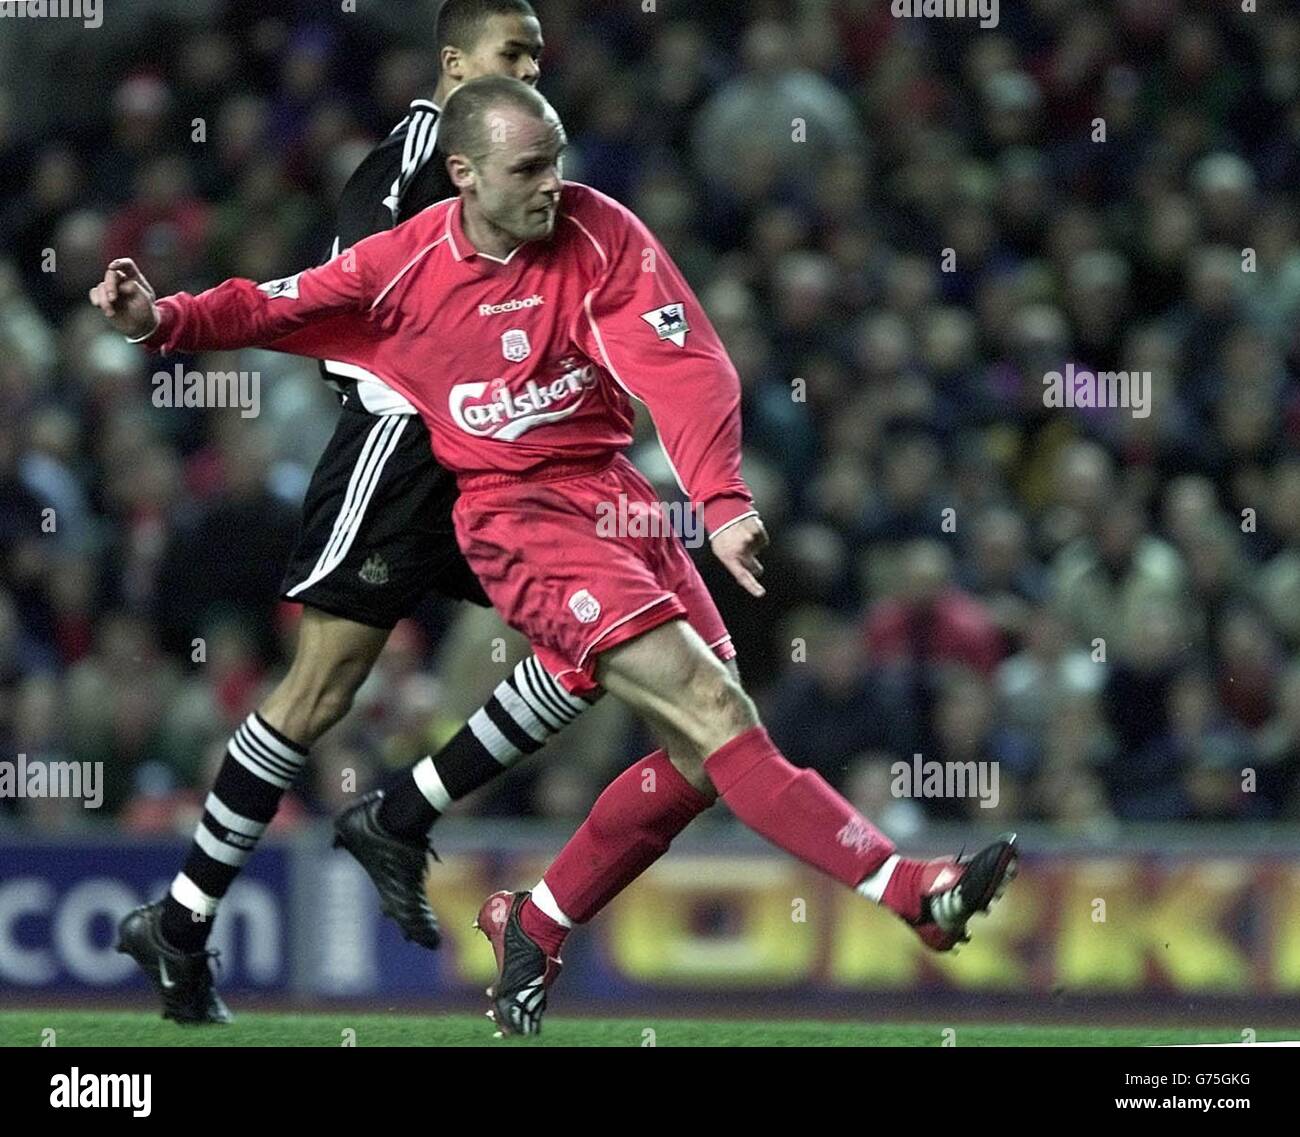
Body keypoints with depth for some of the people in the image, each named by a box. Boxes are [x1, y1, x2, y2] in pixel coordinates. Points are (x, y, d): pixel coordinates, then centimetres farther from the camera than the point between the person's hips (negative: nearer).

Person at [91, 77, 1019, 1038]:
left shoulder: (601, 233, -5)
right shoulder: (406, 266, -5)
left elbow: (686, 366, -12)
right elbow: (272, 311, 7)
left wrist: (722, 500, -25)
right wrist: (162, 318, -11)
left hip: (613, 492, 4)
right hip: (515, 515, -4)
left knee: (705, 757, 0)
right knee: (710, 710, -19)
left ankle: (533, 931, 17)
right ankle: (911, 891, -28)